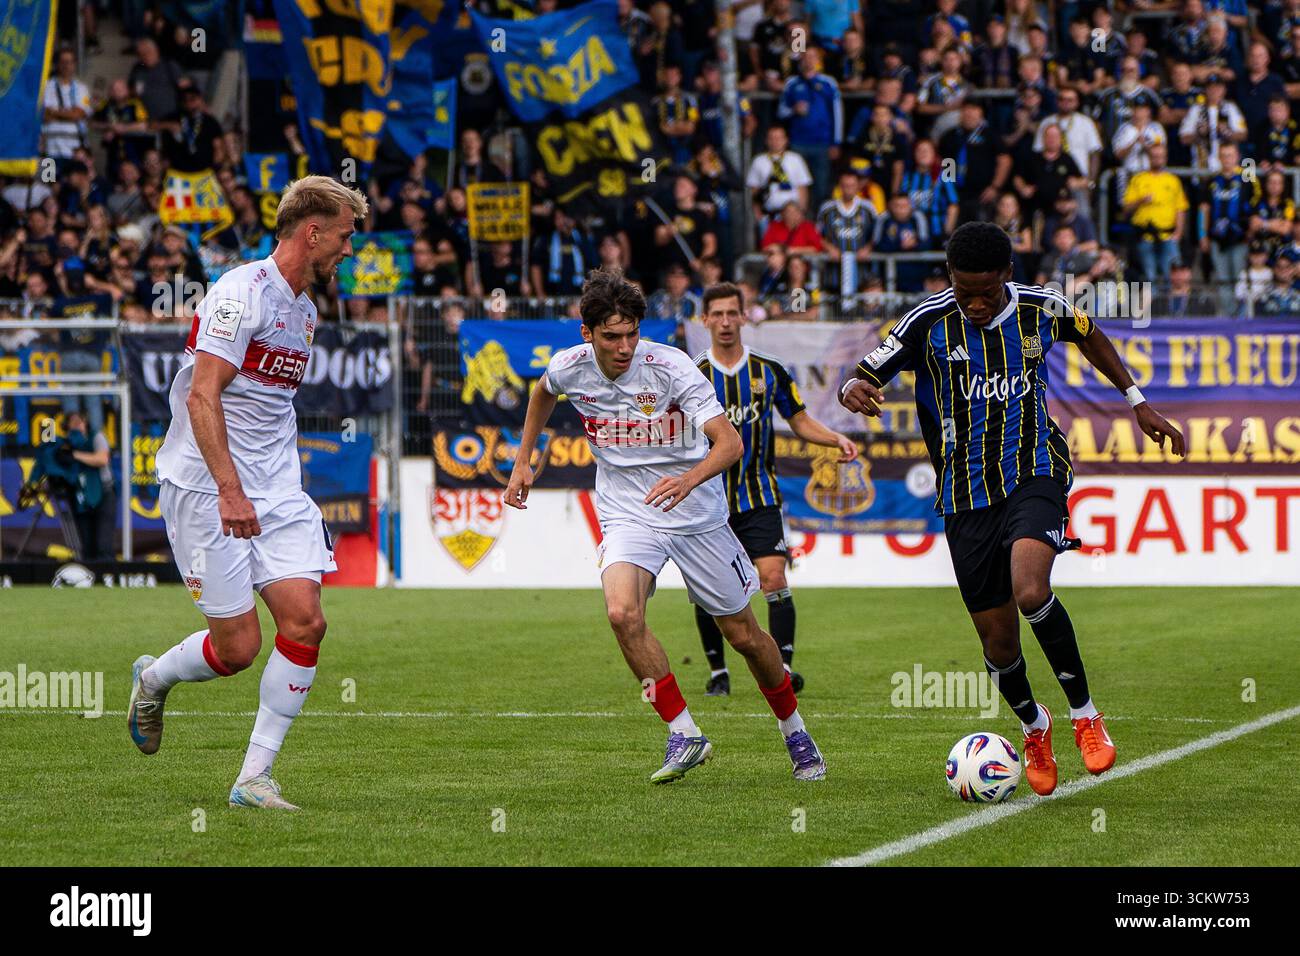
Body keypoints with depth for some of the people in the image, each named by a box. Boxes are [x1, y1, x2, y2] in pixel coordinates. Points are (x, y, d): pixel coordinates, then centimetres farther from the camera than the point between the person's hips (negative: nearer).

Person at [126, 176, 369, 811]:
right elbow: (202, 396, -21)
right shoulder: (243, 293, -14)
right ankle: (152, 680, 27)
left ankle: (253, 779, -1)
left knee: (304, 620, -9)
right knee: (237, 646, -7)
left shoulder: (304, 310, 15)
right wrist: (229, 490, -27)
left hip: (276, 493, 8)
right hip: (205, 489, -8)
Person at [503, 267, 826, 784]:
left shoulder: (669, 367, -22)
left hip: (696, 514, -2)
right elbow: (543, 393, 18)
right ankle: (684, 735, -14)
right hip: (627, 515, 2)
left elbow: (730, 441, -28)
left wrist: (689, 479, -46)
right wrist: (522, 461, 18)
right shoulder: (569, 368, -10)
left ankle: (794, 730, 34)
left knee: (743, 634, 7)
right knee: (622, 612, -27)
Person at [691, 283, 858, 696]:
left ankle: (784, 667, -16)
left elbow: (800, 421, 11)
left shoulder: (769, 371, 3)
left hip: (758, 497, 0)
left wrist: (838, 439, -6)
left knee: (773, 578, -15)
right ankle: (718, 673, 17)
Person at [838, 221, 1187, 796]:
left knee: (1030, 589, -31)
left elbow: (1089, 336, 20)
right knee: (999, 644, 3)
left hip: (1035, 473, -1)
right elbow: (860, 379, -5)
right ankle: (1034, 728, 36)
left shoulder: (1041, 308, -3)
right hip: (966, 495, 1)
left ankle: (1084, 713, -11)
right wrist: (854, 392, -29)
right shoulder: (929, 323, -8)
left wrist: (1137, 401, 22)